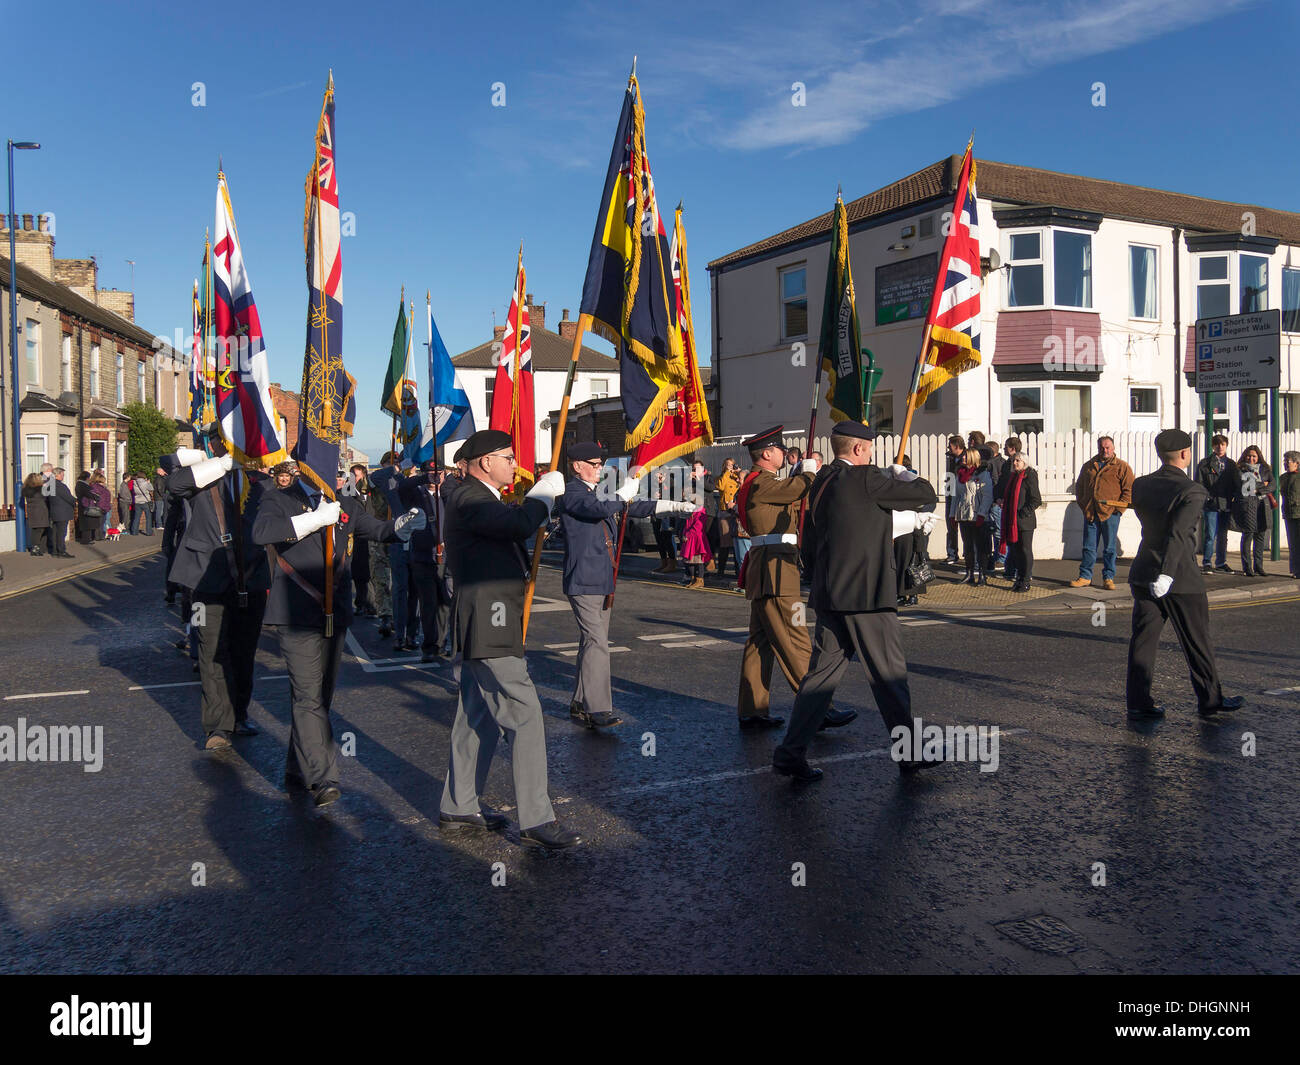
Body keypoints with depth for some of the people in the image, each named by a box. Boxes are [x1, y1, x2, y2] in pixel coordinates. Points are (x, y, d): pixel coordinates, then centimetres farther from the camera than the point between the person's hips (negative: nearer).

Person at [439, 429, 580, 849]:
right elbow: (520, 524, -29)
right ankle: (536, 820, -3)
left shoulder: (479, 500, 18)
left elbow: (513, 531, 21)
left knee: (478, 717, 17)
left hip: (482, 630, 11)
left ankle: (459, 807, 28)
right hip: (489, 629, -11)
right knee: (526, 718, -9)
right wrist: (544, 492, -13)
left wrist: (539, 501, 9)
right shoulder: (469, 500, -16)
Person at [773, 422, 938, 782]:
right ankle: (910, 753, 18)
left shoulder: (821, 482, 12)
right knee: (889, 675, 5)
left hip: (829, 597, 8)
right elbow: (926, 495, -4)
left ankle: (791, 753, 9)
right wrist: (902, 474, 14)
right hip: (867, 596, -8)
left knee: (822, 673, 10)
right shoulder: (865, 478, -12)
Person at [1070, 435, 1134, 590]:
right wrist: (1083, 504, 11)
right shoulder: (1088, 466, 14)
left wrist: (1119, 509, -9)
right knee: (1088, 547, 6)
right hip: (1090, 513, 3)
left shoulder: (1122, 467, 1)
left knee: (1109, 547, 3)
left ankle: (1108, 578, 11)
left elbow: (1129, 490, -2)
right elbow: (1079, 486, 23)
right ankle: (1085, 577, 11)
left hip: (1110, 513, -3)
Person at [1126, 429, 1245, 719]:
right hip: (1181, 576, -5)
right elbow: (1179, 534, -25)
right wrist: (1166, 574, -29)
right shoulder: (1192, 491, -16)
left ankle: (1138, 700, 8)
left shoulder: (1139, 485, 3)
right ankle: (1210, 700, 21)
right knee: (1197, 642, 9)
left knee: (1143, 638, 7)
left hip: (1143, 573, 6)